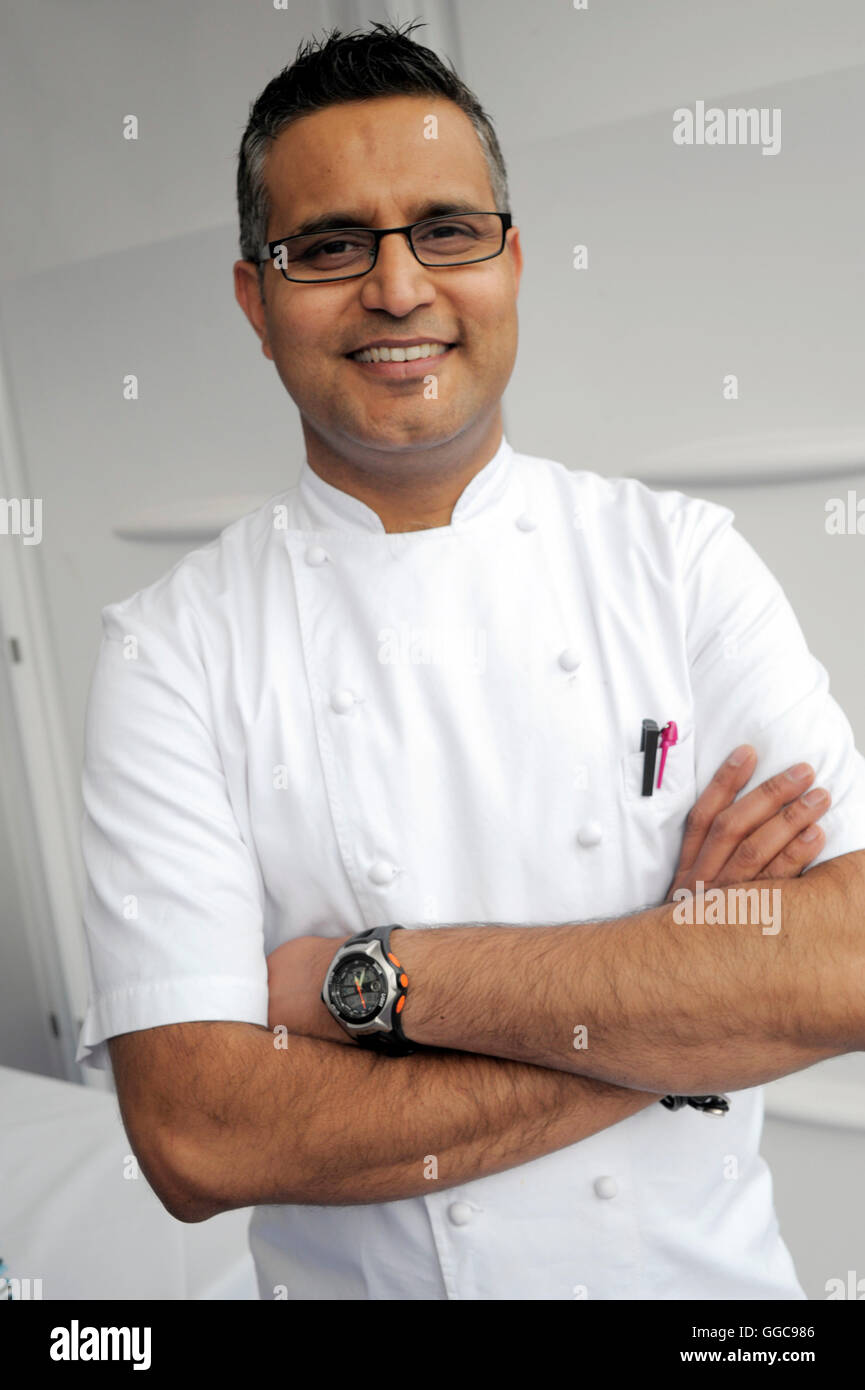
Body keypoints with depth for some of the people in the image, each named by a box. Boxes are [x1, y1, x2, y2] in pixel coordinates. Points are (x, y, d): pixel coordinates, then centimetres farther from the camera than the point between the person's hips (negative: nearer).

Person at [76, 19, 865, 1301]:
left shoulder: (682, 558, -11)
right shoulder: (172, 649, -14)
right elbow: (196, 1137, -22)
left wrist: (371, 977, -23)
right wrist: (671, 996, -23)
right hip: (362, 1279, 0)